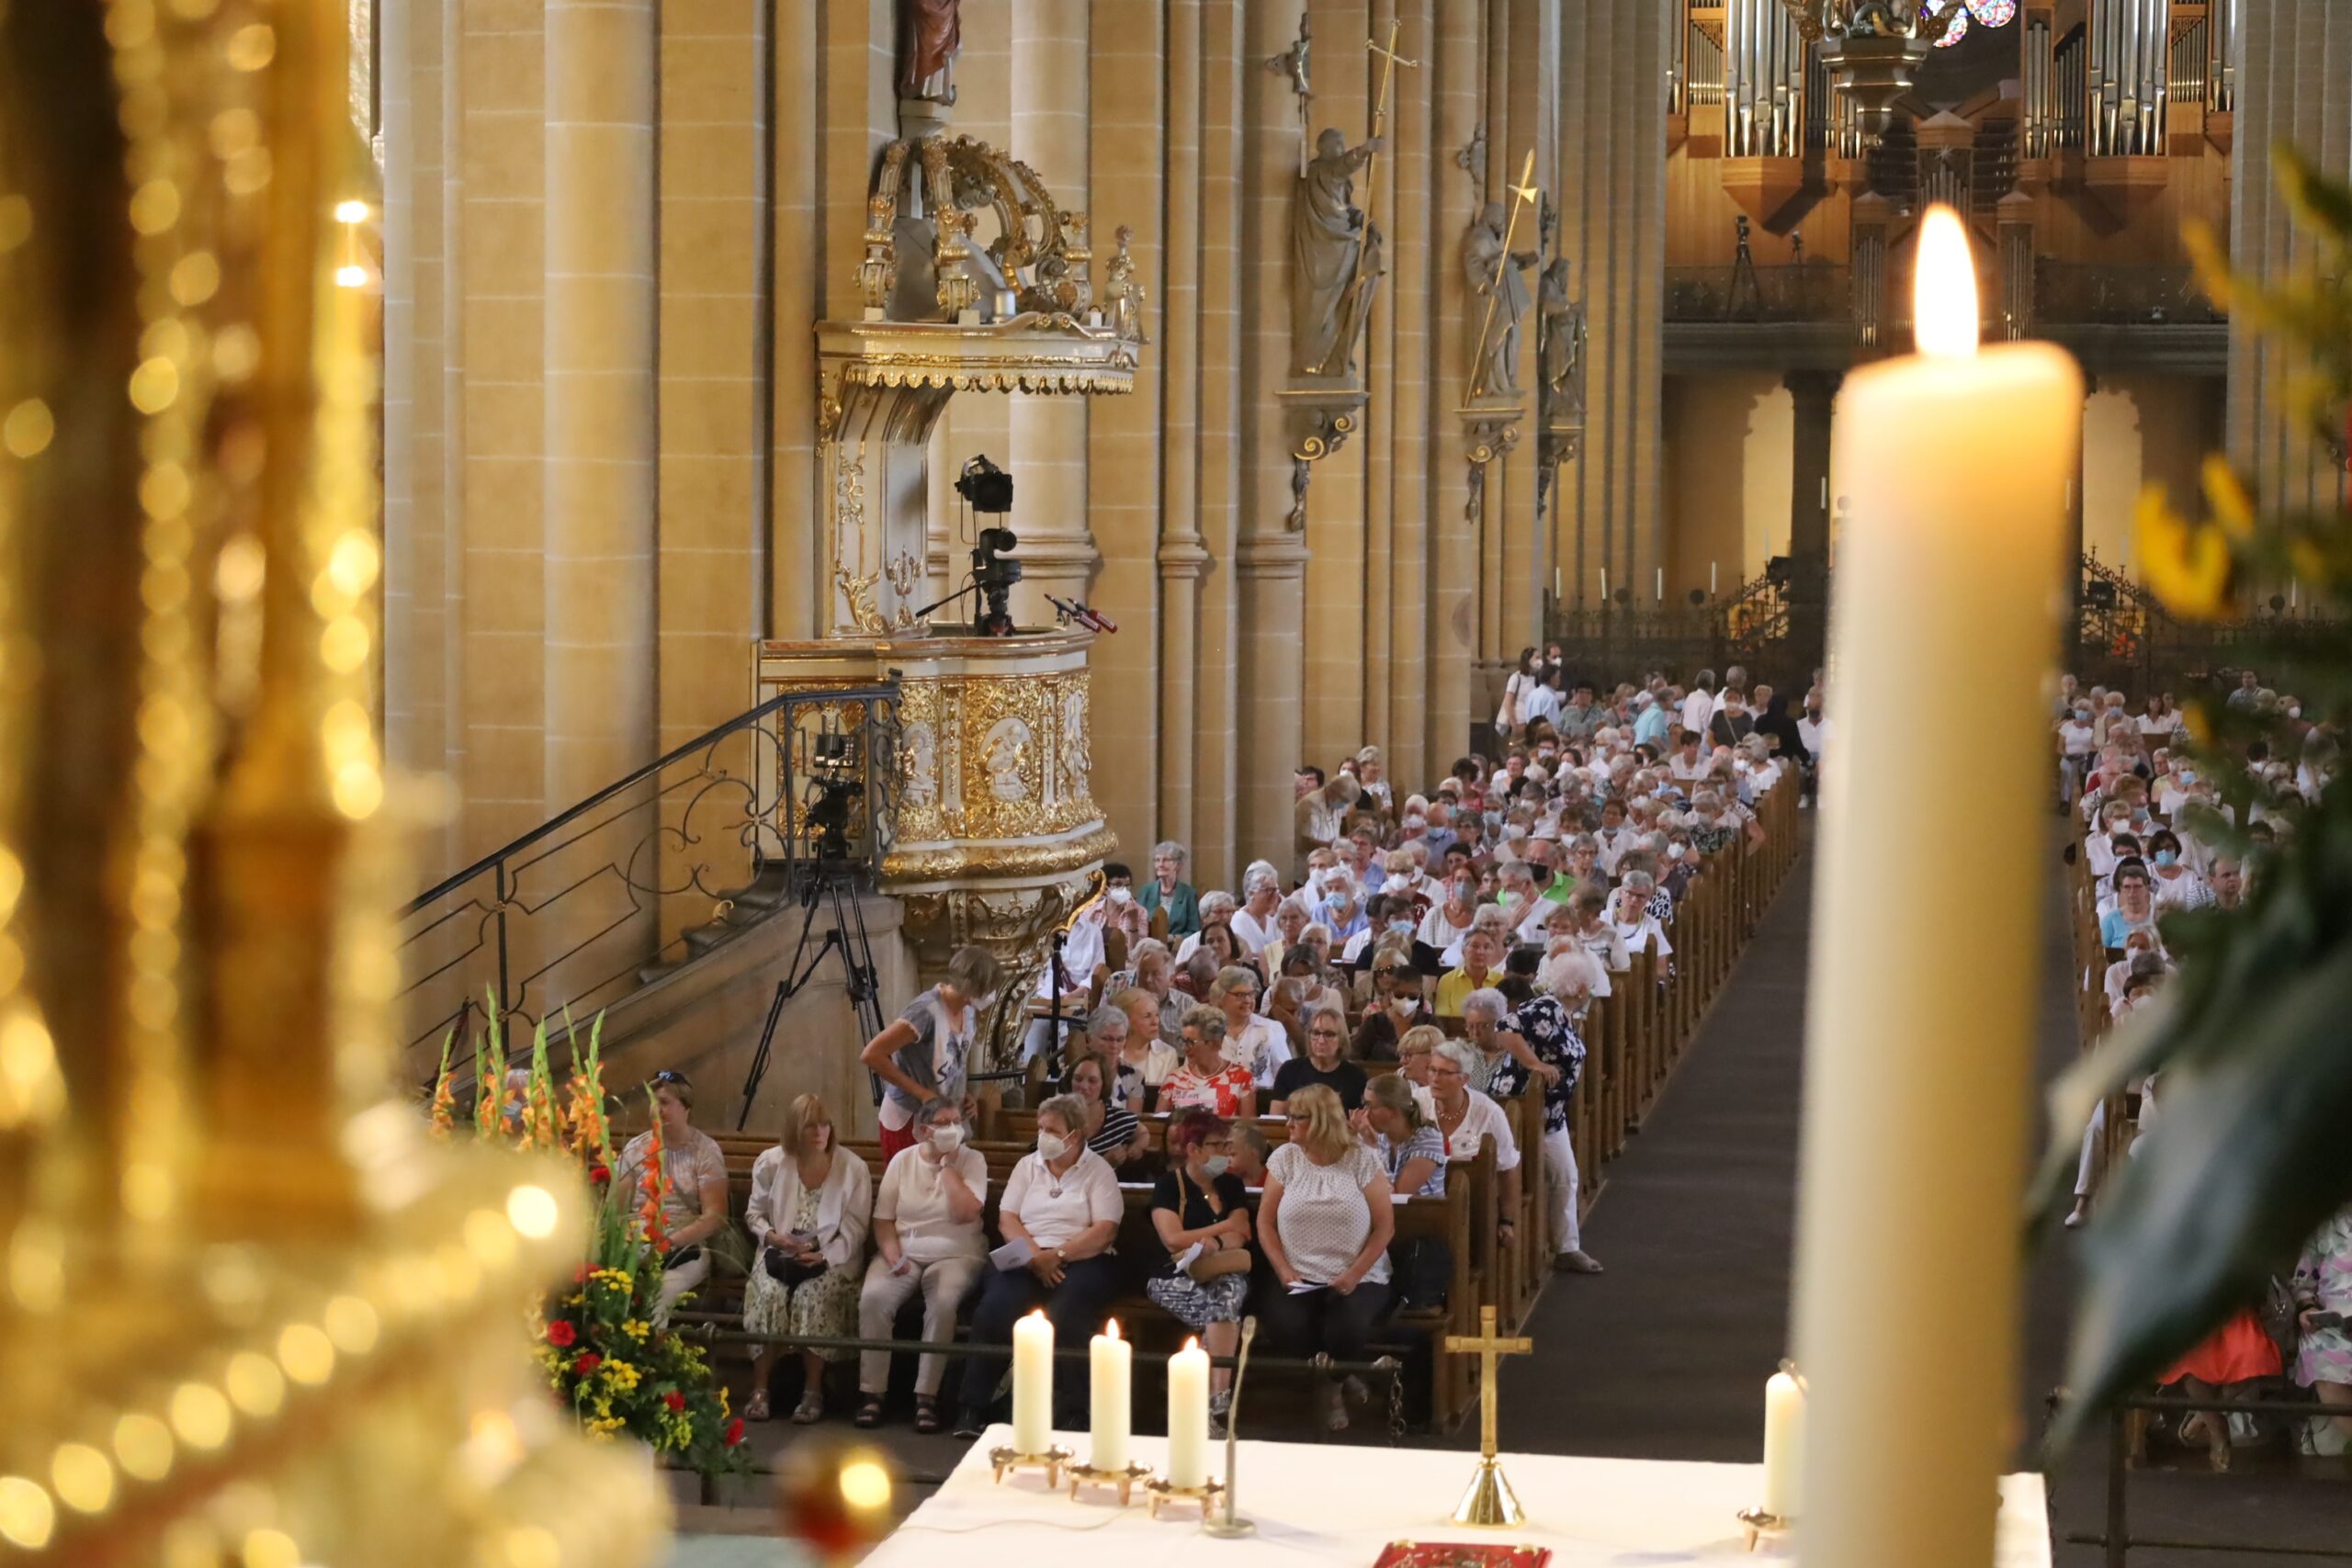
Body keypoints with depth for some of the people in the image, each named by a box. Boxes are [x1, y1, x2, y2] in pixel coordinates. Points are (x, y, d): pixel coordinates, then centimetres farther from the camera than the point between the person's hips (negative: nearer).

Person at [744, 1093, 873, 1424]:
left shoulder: (853, 1168, -1)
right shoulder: (771, 1163, 5)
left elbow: (855, 1228, -4)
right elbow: (754, 1213, 12)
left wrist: (825, 1255, -20)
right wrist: (772, 1236, -10)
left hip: (831, 1257, -2)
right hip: (781, 1253, 2)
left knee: (813, 1296, -32)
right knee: (769, 1294, -29)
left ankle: (813, 1390, -21)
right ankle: (759, 1388, -23)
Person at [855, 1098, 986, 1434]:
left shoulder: (972, 1161, 3)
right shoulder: (903, 1160, 9)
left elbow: (964, 1213, -13)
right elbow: (883, 1218, 6)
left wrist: (948, 1166, -8)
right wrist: (892, 1254, -11)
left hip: (954, 1255, -2)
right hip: (903, 1253, 2)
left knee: (943, 1303, -35)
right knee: (872, 1299, -28)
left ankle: (927, 1396, -26)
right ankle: (872, 1393, -20)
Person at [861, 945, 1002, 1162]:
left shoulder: (968, 1011, 1)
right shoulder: (927, 1012, -24)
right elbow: (871, 1054, -28)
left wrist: (965, 1094, 2)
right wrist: (921, 1093, -24)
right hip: (908, 1121, -7)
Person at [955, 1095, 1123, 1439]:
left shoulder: (1098, 1171, 6)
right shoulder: (1027, 1165, 18)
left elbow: (1105, 1231, -5)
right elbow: (1007, 1220, 8)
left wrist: (1057, 1255, -16)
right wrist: (1035, 1256, -11)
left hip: (1080, 1259, -3)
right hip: (1027, 1257, 3)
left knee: (1067, 1316, -36)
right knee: (994, 1308, -28)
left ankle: (1071, 1414, -26)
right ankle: (973, 1408, -22)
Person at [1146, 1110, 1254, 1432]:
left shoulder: (1231, 1185, 16)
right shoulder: (1169, 1184, 3)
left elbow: (1239, 1237, 3)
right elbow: (1172, 1238, -10)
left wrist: (1211, 1244, -18)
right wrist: (1224, 1228, -1)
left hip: (1219, 1273, 3)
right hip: (1174, 1280, -3)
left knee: (1228, 1290, -34)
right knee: (1224, 1303, -33)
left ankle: (1217, 1404, -43)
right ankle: (1219, 1401, -39)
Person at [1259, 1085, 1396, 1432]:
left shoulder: (1362, 1160, 0)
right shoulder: (1285, 1158, 6)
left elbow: (1385, 1226, -1)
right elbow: (1265, 1221, 6)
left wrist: (1354, 1275, -12)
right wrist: (1285, 1272, -8)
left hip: (1357, 1280, -2)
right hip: (1299, 1281, 2)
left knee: (1346, 1330, -33)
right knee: (1287, 1328, -31)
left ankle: (1334, 1382, 5)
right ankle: (1333, 1382, 3)